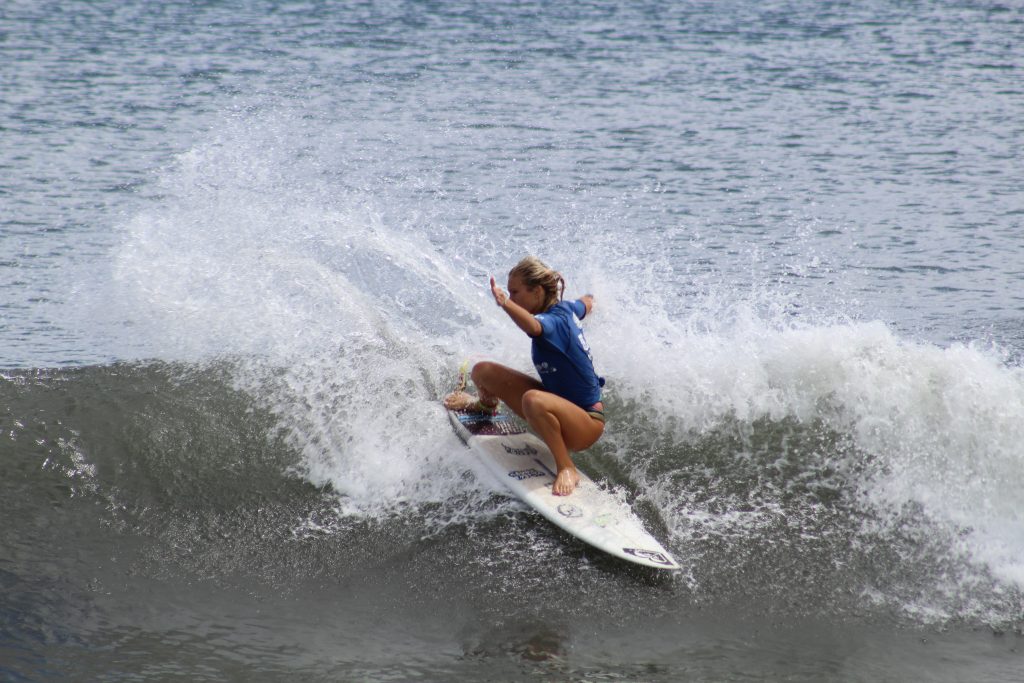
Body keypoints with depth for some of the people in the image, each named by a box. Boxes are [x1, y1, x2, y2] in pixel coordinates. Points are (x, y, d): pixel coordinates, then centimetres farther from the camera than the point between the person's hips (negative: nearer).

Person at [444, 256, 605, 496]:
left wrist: (505, 303, -72)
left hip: (587, 424, -10)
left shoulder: (553, 321, -27)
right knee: (483, 371, 3)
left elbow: (533, 326, -53)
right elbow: (587, 303, 22)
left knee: (533, 400, -43)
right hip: (561, 406, 10)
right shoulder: (566, 309, -2)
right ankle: (485, 403, 40)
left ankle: (567, 469, -25)